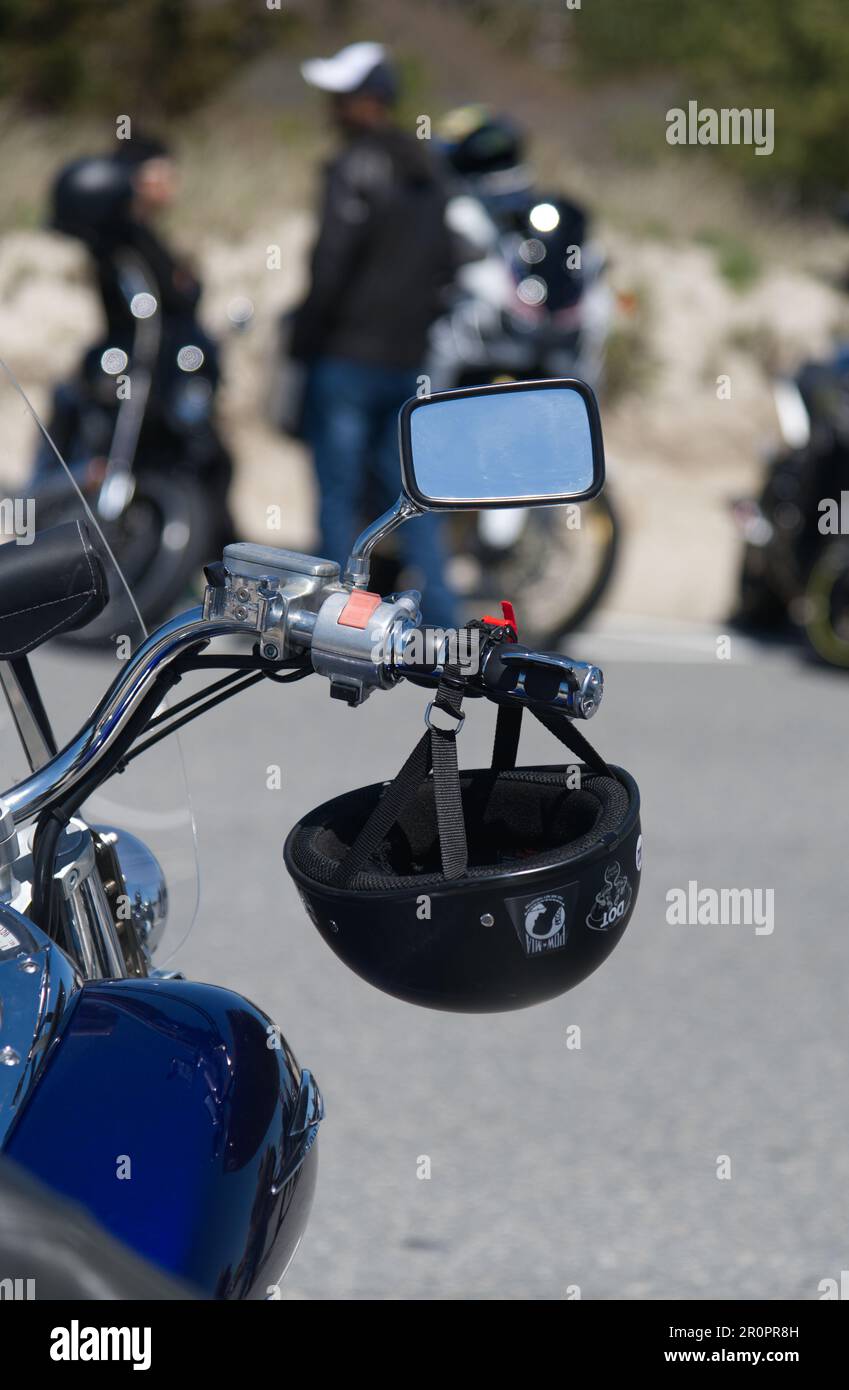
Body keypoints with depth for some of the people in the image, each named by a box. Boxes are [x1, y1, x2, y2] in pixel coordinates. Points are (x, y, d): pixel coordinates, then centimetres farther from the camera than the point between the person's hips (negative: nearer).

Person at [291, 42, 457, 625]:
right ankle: (442, 616, 2)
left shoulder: (356, 168, -12)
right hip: (409, 357, 8)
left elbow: (332, 265, -17)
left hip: (349, 355, -7)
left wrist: (304, 335, -7)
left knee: (339, 494, -1)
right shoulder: (425, 175, 14)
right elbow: (443, 265, 18)